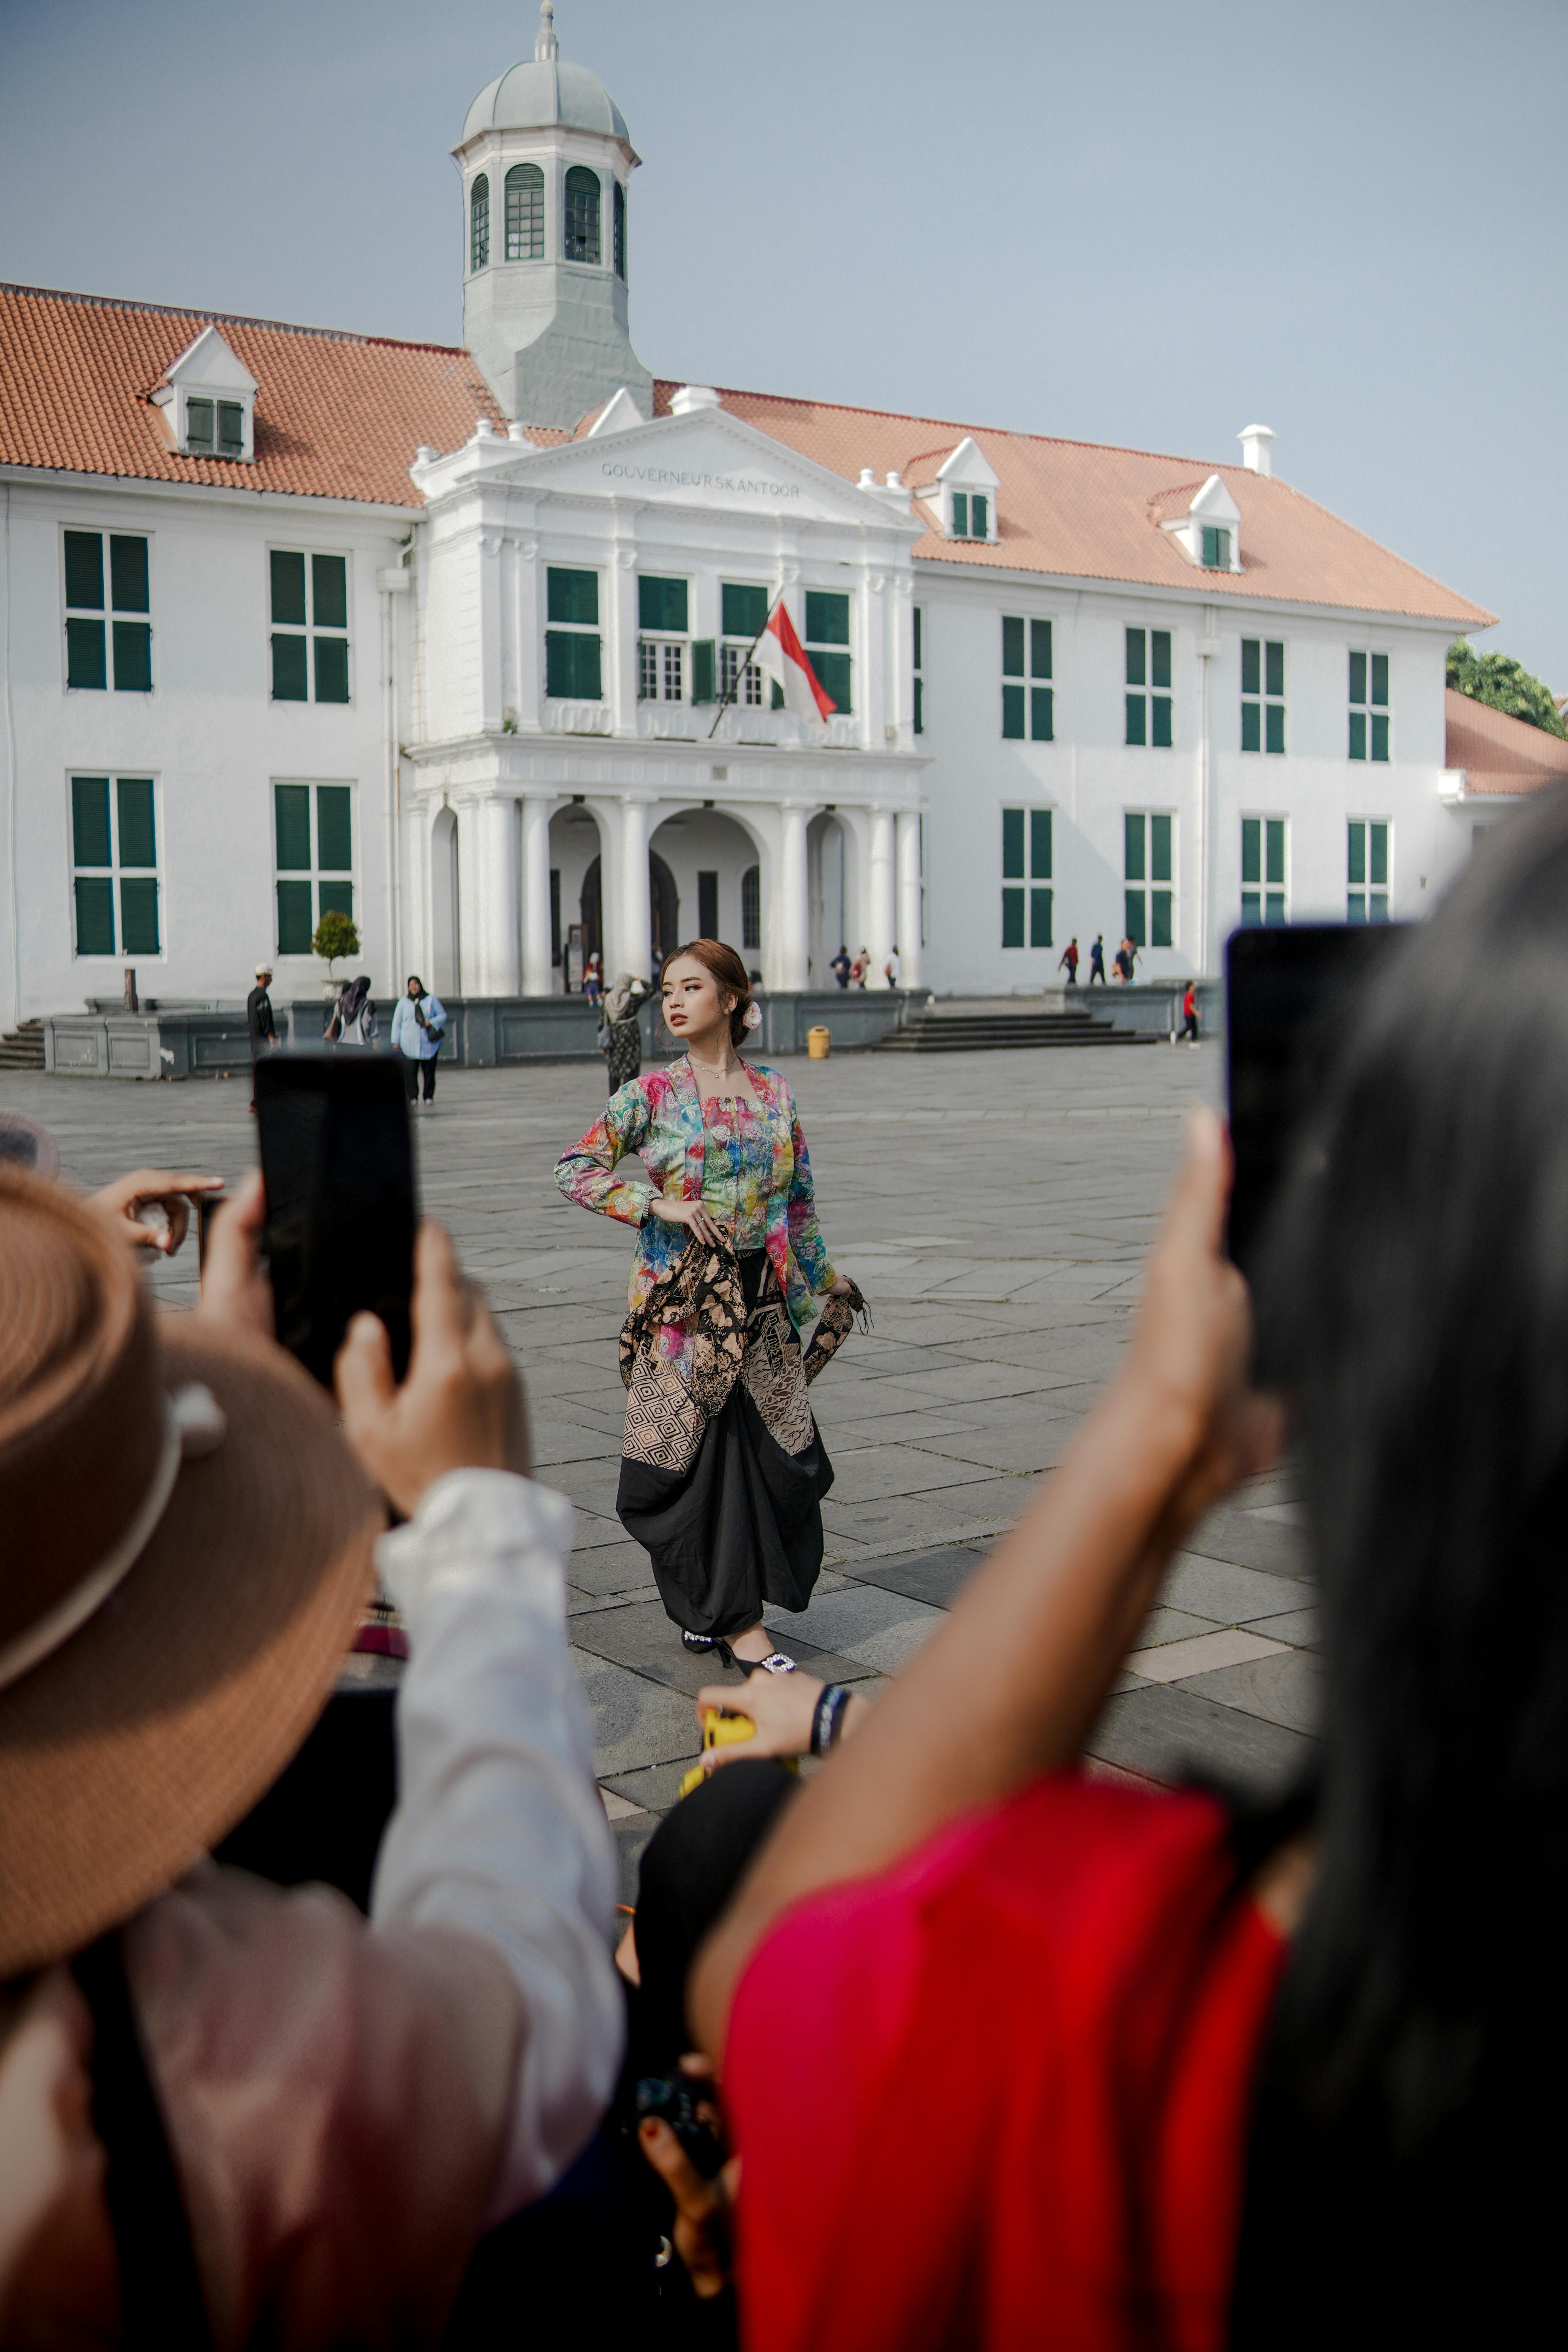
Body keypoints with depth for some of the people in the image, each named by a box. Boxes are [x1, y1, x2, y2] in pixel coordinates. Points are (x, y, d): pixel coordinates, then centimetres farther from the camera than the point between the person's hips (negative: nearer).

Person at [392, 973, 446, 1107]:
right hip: (409, 1045, 0)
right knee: (410, 1072, -10)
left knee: (429, 1071, -1)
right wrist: (396, 1041, 6)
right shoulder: (404, 1002, 12)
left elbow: (443, 1015, 11)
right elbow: (397, 1022, 13)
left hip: (429, 1044, 0)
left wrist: (432, 1022, -9)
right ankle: (412, 1097, -5)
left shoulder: (431, 1000, 9)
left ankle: (429, 1097, 9)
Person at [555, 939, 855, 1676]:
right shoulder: (652, 1094, -1)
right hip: (680, 1295, -3)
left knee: (769, 1443, 2)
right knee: (699, 1444, -2)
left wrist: (824, 1277, 21)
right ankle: (731, 1616, 9)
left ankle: (716, 1608, 20)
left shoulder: (774, 1094, 8)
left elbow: (798, 1200, 16)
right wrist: (658, 1203, -15)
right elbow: (575, 1168, -7)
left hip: (761, 1291, 3)